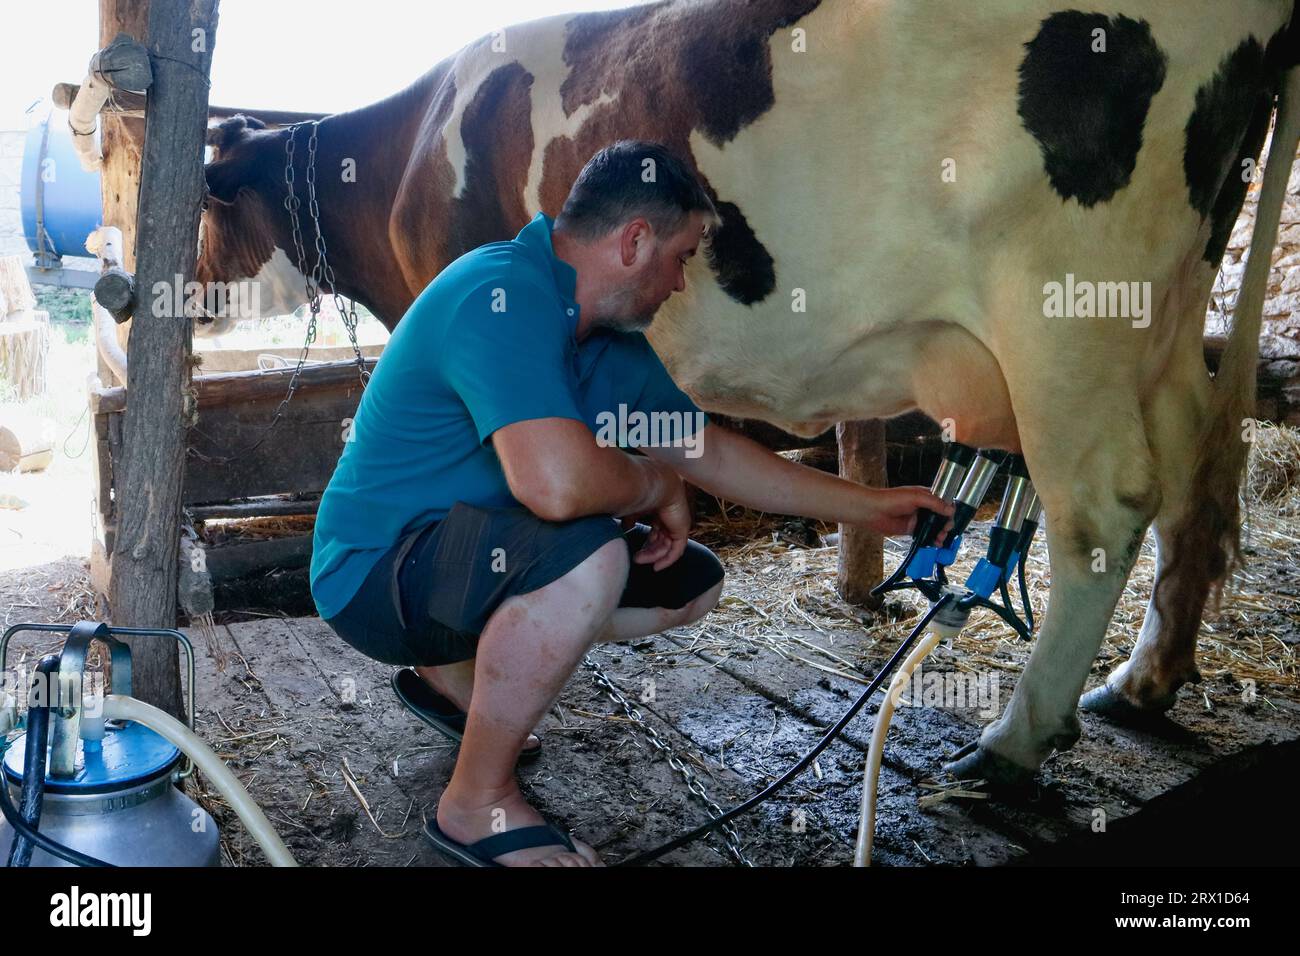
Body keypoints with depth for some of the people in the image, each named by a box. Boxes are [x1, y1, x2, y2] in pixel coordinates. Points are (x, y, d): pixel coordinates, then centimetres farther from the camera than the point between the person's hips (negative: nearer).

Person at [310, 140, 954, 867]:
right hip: (376, 571, -9)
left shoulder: (607, 336, 4)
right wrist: (658, 484, -17)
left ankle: (455, 673, 18)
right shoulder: (505, 295, -26)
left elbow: (711, 452, 12)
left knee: (692, 583, 7)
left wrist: (867, 506, 13)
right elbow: (557, 482, -40)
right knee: (584, 552, -35)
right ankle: (478, 805, -14)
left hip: (475, 559, 9)